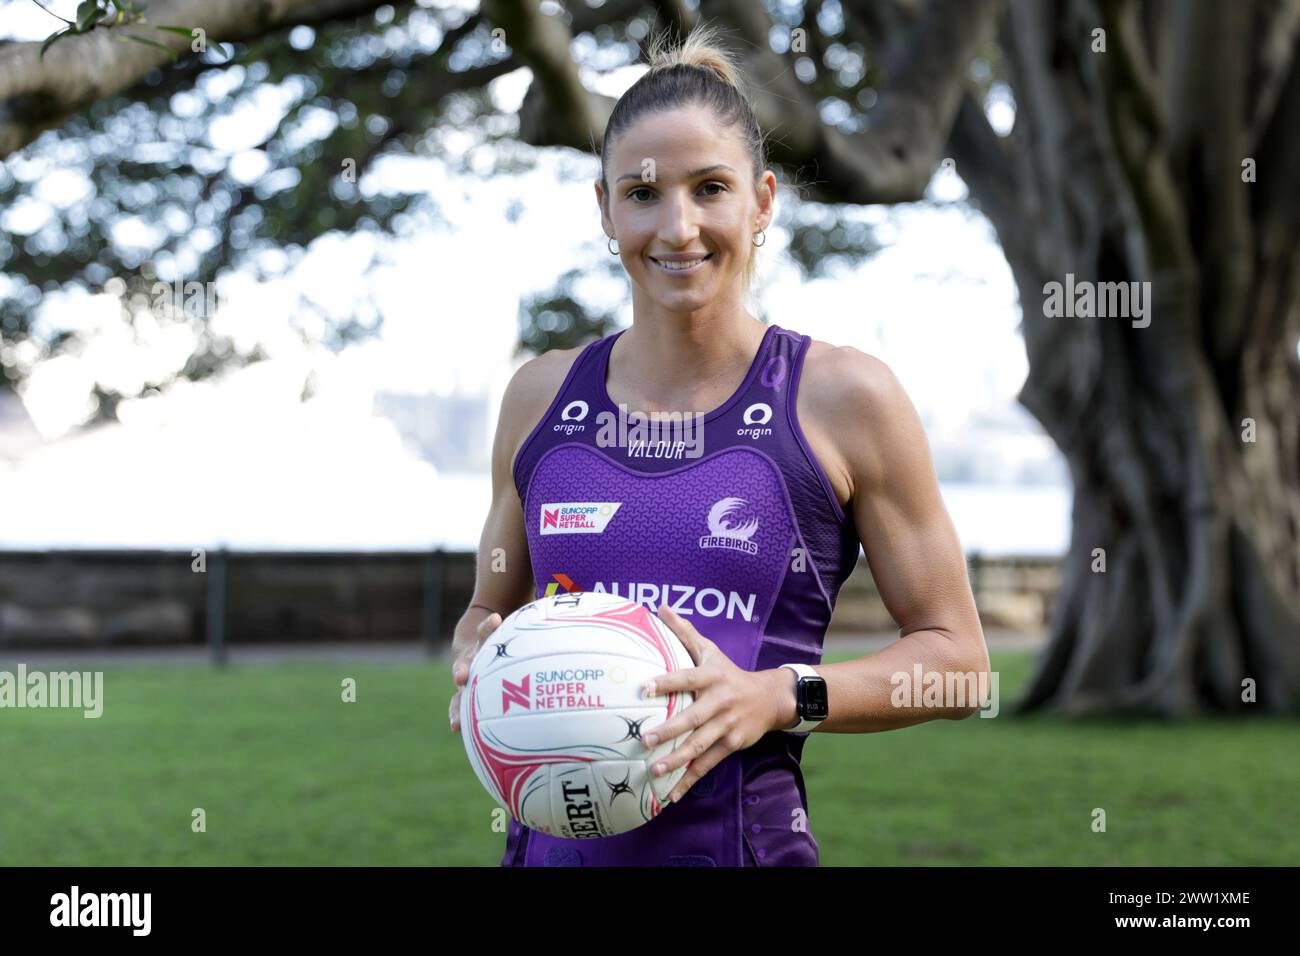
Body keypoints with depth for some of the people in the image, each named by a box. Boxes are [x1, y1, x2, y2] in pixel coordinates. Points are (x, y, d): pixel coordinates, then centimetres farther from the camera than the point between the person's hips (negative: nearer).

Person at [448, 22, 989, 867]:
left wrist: (777, 698, -15)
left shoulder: (842, 397, -4)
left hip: (746, 841, -3)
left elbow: (955, 655, -1)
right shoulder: (542, 396, 6)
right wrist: (478, 661, -3)